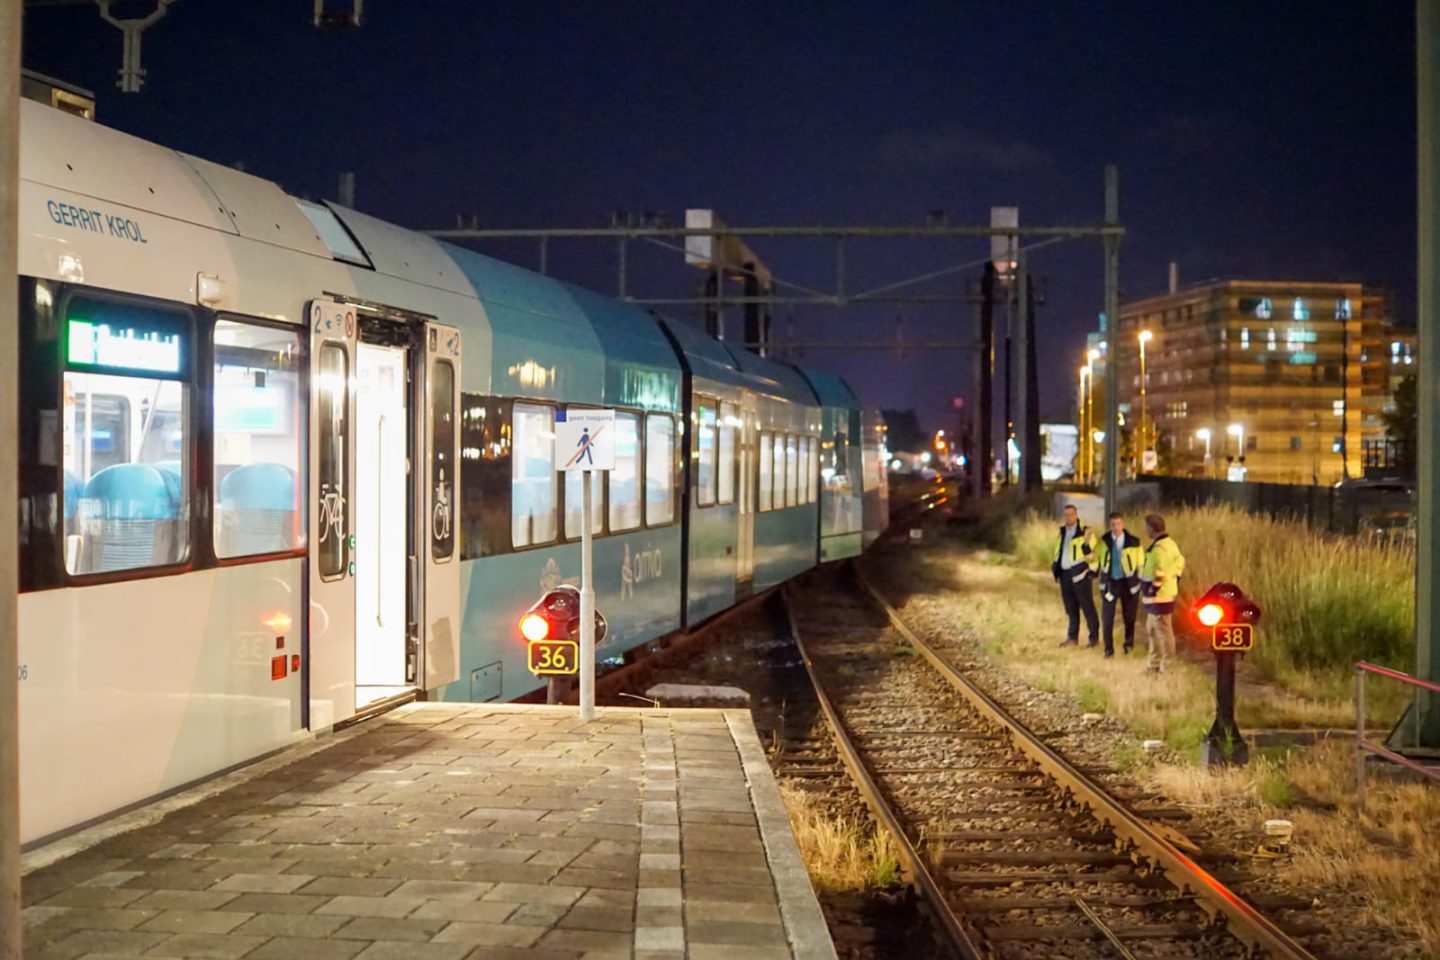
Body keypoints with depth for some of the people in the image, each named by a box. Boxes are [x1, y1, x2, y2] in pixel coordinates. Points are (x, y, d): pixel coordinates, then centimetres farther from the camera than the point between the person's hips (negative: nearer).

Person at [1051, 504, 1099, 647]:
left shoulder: (1084, 531, -7)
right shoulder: (1062, 531, 14)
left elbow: (1092, 552, -10)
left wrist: (1091, 569, -20)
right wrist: (1055, 568, 15)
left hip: (1079, 572, -6)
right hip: (1065, 573, 6)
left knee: (1087, 606, -2)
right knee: (1070, 607, 13)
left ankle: (1094, 637, 3)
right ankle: (1072, 636, 21)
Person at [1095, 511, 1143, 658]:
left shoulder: (1133, 542, -9)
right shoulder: (1104, 541, -5)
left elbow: (1140, 563, -1)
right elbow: (1096, 557, 10)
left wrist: (1142, 582, 1)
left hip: (1128, 582, 0)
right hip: (1109, 582, 1)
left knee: (1129, 615, 14)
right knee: (1107, 616, -3)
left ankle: (1129, 643, 36)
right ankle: (1108, 648, 8)